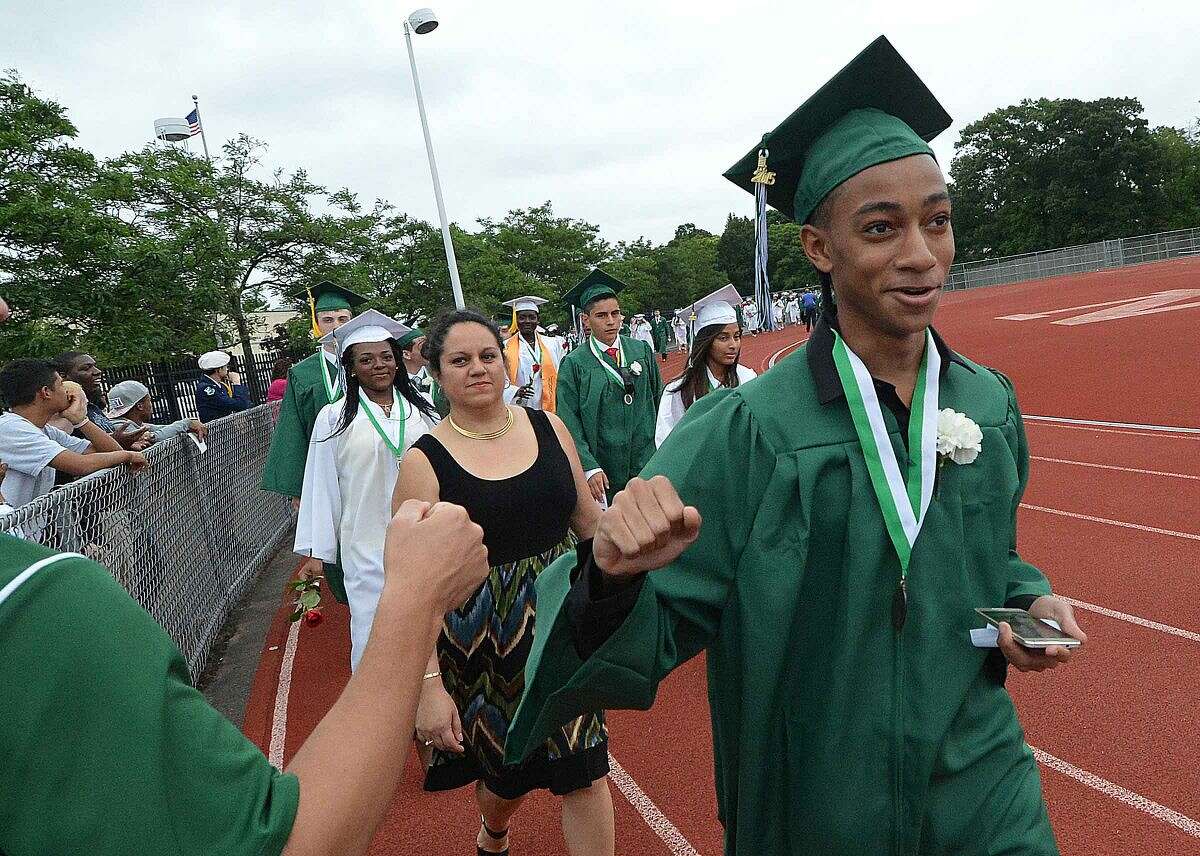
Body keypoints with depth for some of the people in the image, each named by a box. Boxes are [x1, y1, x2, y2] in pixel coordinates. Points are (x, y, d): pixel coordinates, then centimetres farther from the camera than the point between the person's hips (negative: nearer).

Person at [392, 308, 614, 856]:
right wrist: (428, 682, -16)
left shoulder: (547, 426, -1)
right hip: (484, 639, -2)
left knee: (584, 771, 4)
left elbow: (588, 518, 7)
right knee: (509, 772, 17)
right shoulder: (424, 460, -11)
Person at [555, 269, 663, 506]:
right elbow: (569, 422, -8)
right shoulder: (574, 364, -5)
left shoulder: (642, 351, 4)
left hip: (648, 463, 3)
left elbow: (660, 400, 9)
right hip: (603, 472, -2)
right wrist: (589, 468, -16)